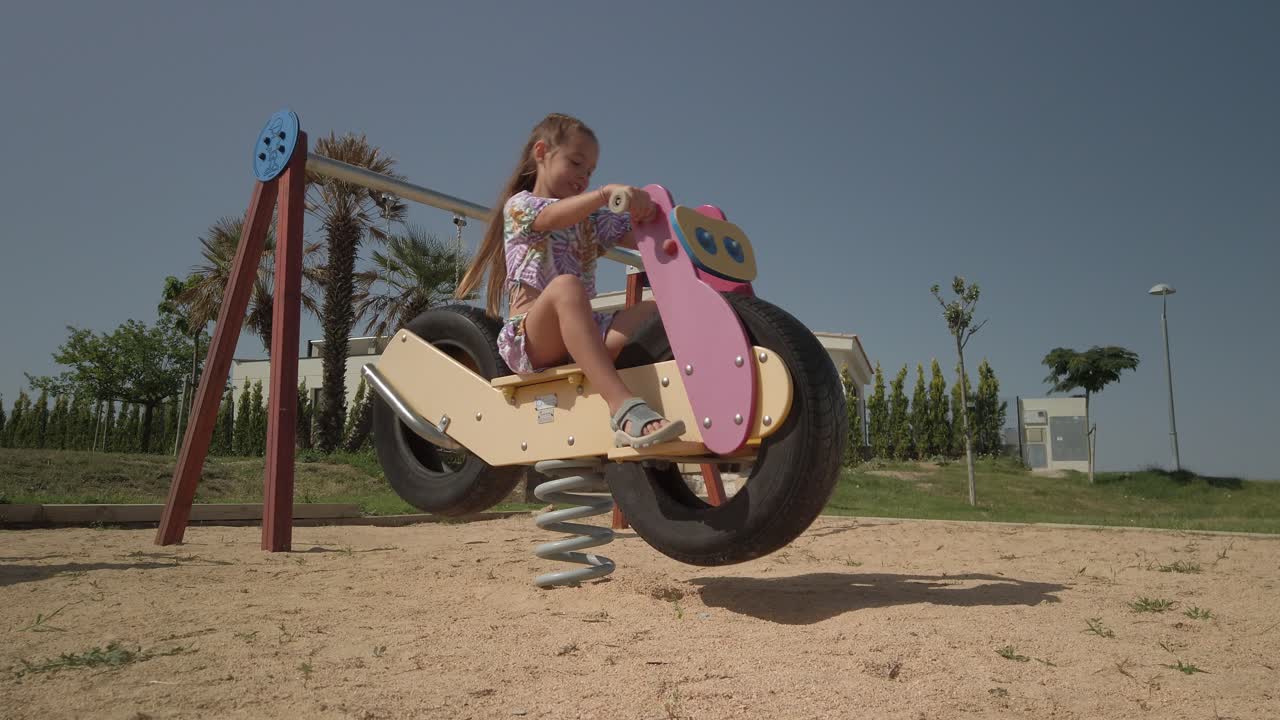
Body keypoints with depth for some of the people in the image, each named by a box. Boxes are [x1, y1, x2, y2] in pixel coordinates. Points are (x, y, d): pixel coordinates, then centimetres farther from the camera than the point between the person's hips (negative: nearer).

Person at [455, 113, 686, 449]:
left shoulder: (590, 219, 27)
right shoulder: (519, 204, 7)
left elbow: (640, 237, 12)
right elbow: (553, 217, -17)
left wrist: (651, 212, -10)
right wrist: (607, 192, -34)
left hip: (580, 337, 6)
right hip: (529, 337, -6)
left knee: (652, 309, -18)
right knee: (566, 286, -38)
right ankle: (624, 408, -52)